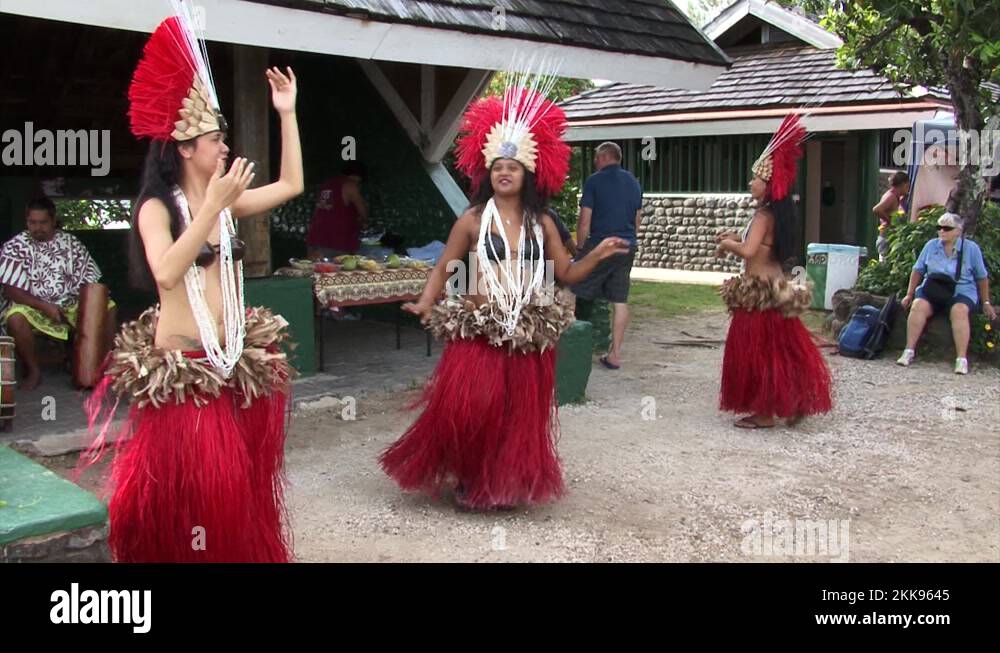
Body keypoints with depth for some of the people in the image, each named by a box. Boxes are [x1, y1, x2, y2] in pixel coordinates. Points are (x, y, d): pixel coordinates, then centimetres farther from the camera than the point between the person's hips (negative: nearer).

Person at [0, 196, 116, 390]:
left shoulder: (72, 243, 2)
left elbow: (89, 282, 2)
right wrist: (45, 306, -23)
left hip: (71, 305, 2)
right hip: (34, 307, -2)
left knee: (108, 308, -20)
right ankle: (33, 371, -11)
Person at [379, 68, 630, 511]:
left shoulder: (541, 223, 7)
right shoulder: (473, 220, 0)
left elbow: (566, 273, 10)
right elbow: (443, 267, 3)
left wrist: (598, 254, -6)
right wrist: (425, 305, -11)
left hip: (528, 335, 3)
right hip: (479, 331, -3)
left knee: (520, 415, 9)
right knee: (468, 409, -8)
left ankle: (507, 485, 27)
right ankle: (468, 482, 16)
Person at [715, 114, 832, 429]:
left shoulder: (764, 215, -17)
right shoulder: (778, 214, 11)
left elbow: (748, 251, -28)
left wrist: (727, 244, -11)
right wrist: (736, 238, 10)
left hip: (759, 291, -9)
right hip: (775, 287, 9)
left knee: (758, 350, -1)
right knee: (780, 348, 16)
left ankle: (764, 412, 6)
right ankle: (796, 402, 23)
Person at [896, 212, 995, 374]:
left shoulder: (971, 248, 4)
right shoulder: (931, 245, 9)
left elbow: (982, 277, 10)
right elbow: (918, 270, 14)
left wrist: (986, 303, 11)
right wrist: (909, 294, 8)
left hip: (961, 291, -2)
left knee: (959, 311, -35)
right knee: (918, 306, -30)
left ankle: (961, 359, -38)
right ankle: (909, 351, -32)